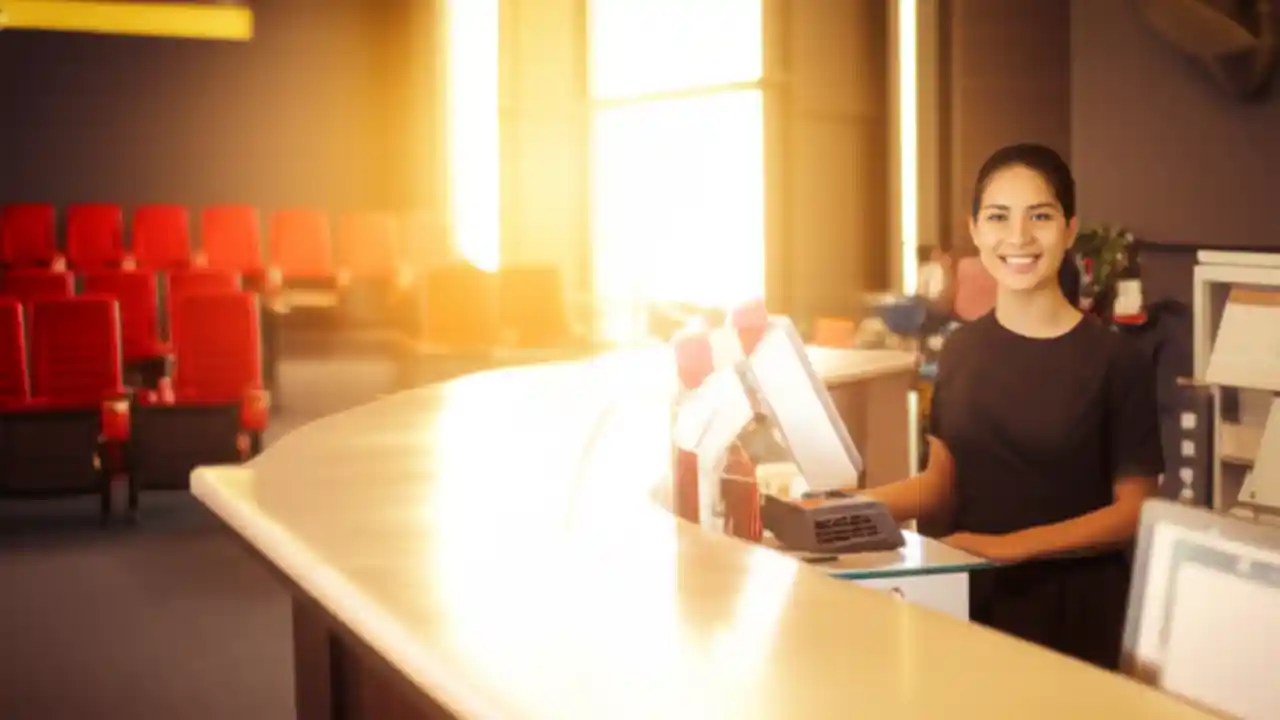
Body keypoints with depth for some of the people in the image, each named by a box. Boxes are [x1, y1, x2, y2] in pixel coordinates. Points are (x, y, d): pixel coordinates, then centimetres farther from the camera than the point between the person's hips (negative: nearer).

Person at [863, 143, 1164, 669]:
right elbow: (942, 484, 7)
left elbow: (1135, 512, -10)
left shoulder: (1116, 360, -10)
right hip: (969, 597, 4)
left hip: (1073, 610, -4)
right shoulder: (960, 350, 4)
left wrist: (1011, 545, -20)